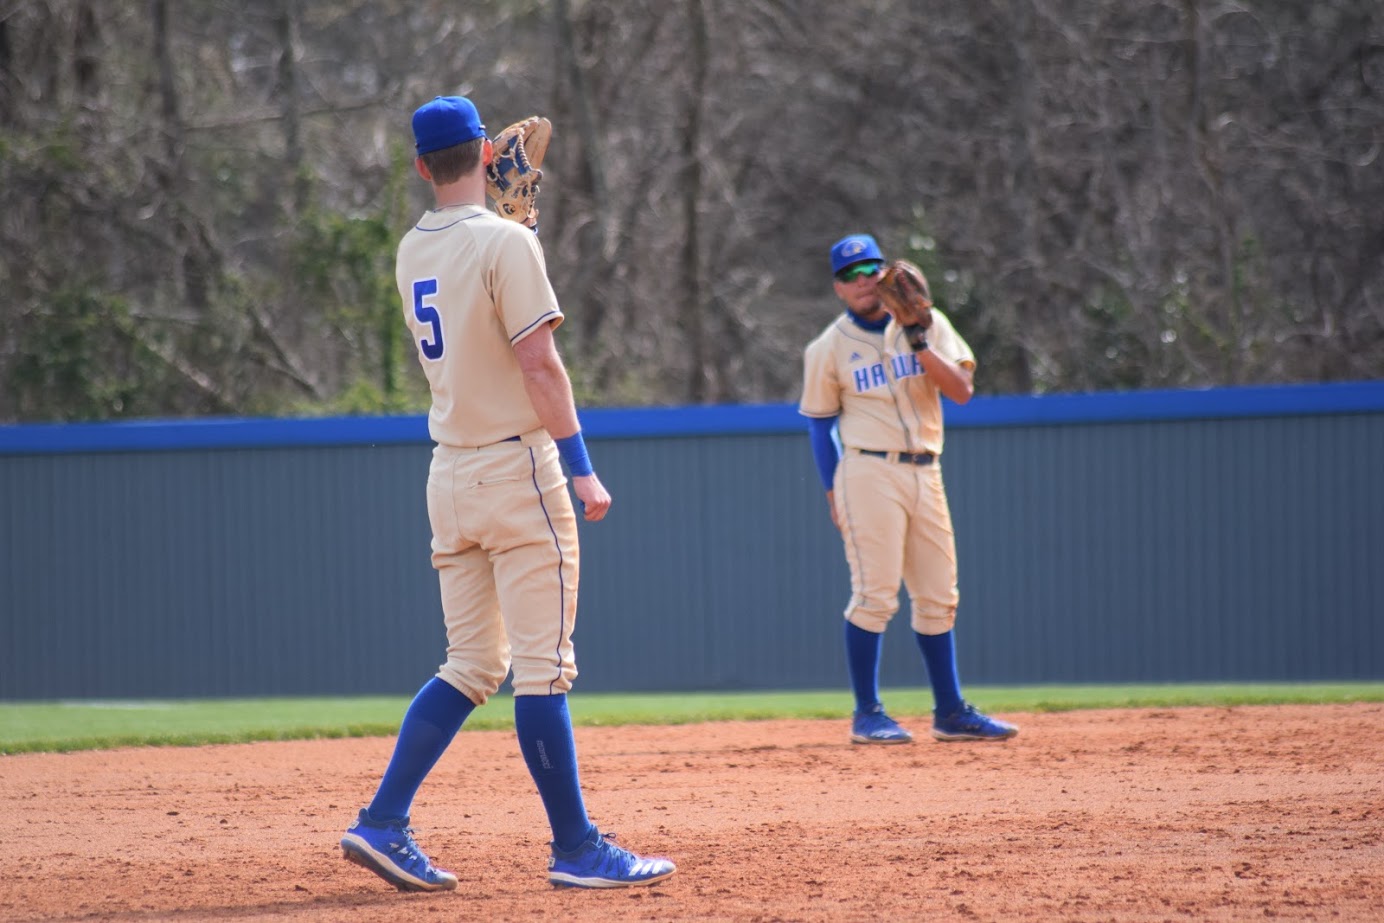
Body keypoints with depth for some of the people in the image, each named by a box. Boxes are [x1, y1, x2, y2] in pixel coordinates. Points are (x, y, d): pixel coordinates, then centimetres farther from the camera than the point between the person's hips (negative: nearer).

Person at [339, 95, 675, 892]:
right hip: (516, 467, -7)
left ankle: (385, 823, 4)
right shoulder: (506, 242, -12)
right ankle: (577, 849, -3)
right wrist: (582, 467, -17)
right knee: (543, 667, -5)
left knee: (472, 667, 12)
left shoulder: (413, 252, 11)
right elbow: (538, 363, -17)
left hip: (450, 471, 7)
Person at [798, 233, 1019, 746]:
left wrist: (919, 343, -14)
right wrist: (834, 491, -2)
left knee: (938, 597, 8)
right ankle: (867, 715, -4)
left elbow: (962, 390, -3)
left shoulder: (926, 323, 6)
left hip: (925, 473, 4)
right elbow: (819, 422, 5)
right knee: (874, 595, -9)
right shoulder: (828, 348, 1)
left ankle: (950, 712, 15)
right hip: (869, 473, -4)